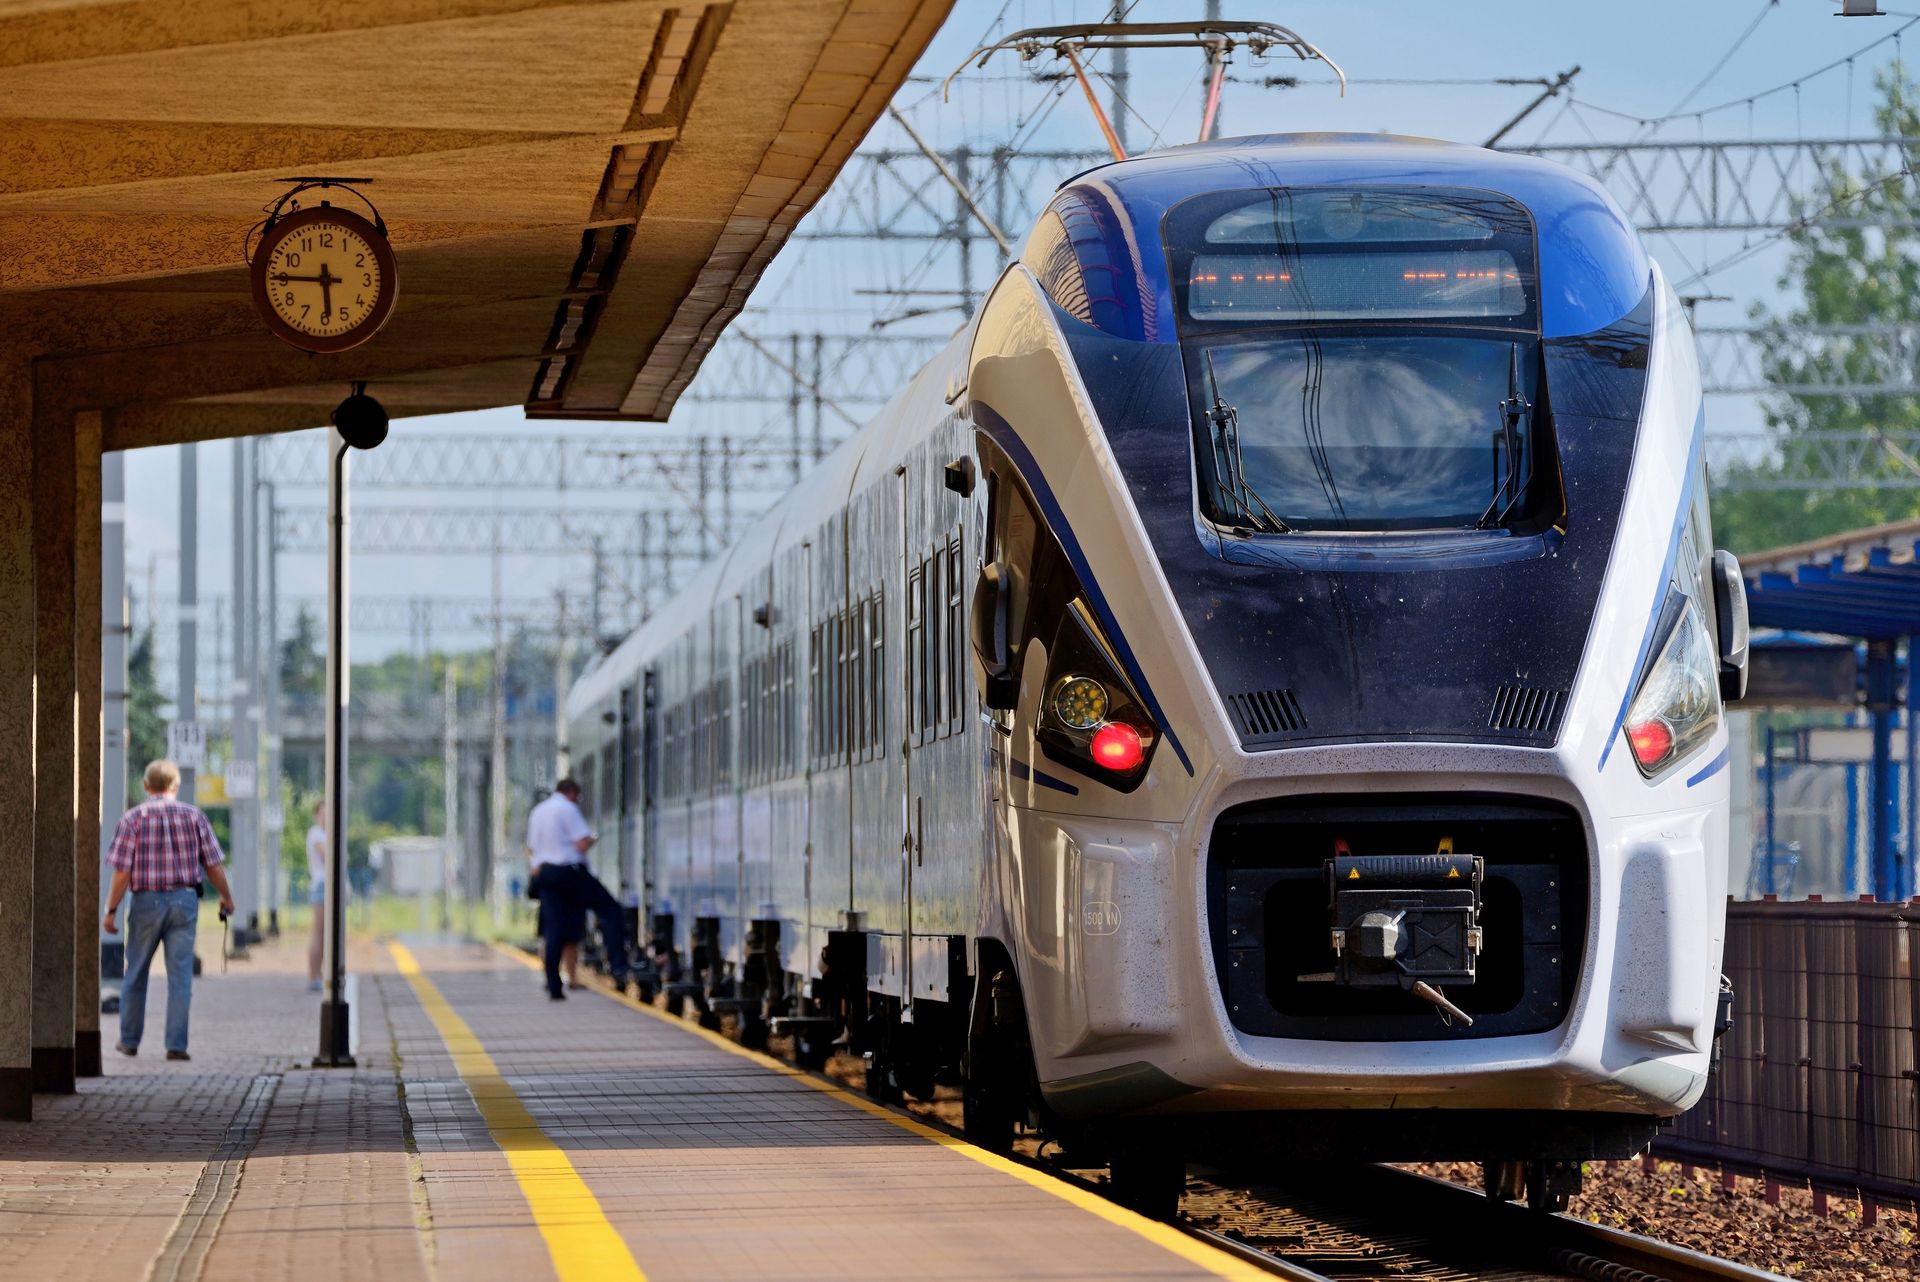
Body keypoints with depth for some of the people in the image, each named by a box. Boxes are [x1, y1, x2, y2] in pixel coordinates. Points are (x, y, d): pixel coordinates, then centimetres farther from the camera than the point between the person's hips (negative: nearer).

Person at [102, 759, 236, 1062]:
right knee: (180, 977, 2)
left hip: (147, 901, -1)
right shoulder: (194, 816, 1)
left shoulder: (133, 818, -4)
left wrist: (111, 910, -2)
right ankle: (176, 1044, -4)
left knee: (136, 975, 14)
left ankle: (129, 1040, 23)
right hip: (184, 900, 1)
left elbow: (122, 872, -8)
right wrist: (226, 897, 18)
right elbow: (213, 865, 3)